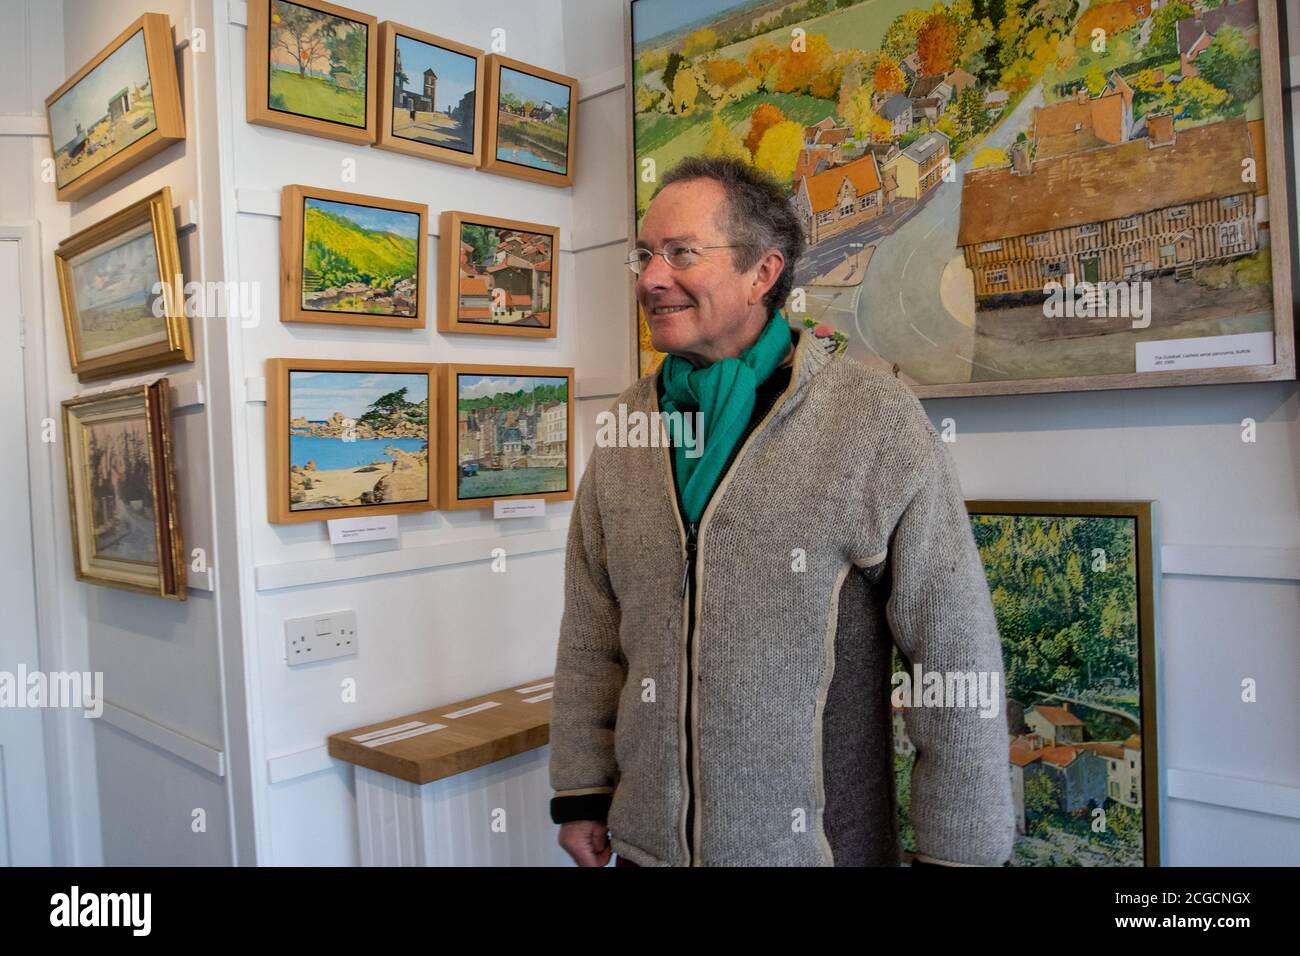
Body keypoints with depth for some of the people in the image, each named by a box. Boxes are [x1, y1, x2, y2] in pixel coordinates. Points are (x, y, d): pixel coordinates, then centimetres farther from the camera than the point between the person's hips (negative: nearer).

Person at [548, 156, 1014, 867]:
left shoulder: (875, 422, -15)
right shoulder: (625, 431, 0)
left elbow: (954, 655, -14)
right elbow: (591, 635, 5)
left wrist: (958, 850, -11)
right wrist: (582, 793, 6)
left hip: (817, 842, -3)